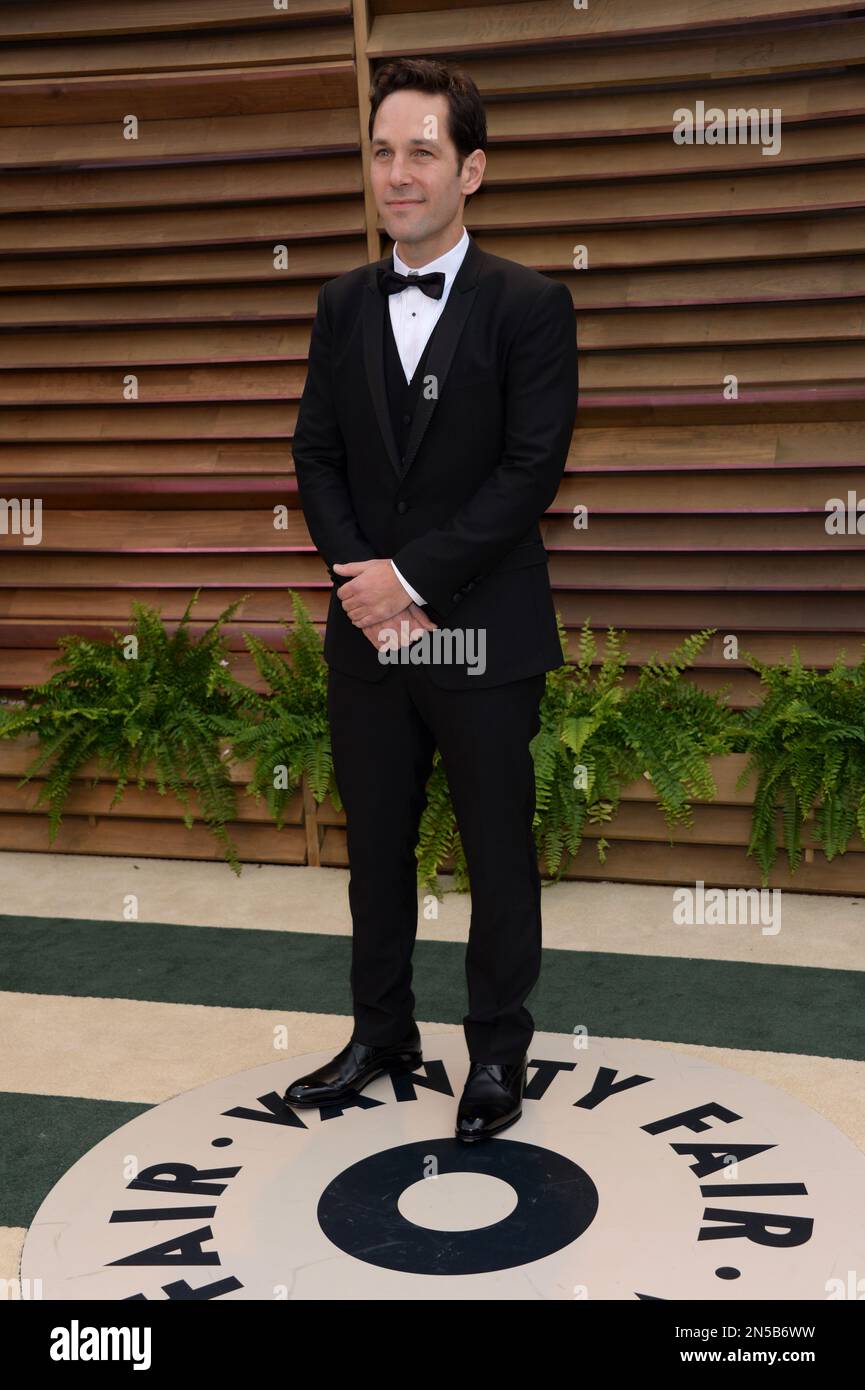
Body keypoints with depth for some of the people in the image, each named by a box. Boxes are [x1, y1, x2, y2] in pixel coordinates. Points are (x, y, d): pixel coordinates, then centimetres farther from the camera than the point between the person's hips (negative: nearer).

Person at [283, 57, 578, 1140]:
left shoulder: (530, 305, -5)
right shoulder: (342, 305, 9)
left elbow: (532, 470, -13)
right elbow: (316, 455, 6)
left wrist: (413, 577, -16)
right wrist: (360, 579, -9)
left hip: (483, 637, -4)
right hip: (367, 633, 5)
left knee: (497, 851, 8)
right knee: (375, 844, 15)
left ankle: (497, 1049, 27)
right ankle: (382, 1030, 34)